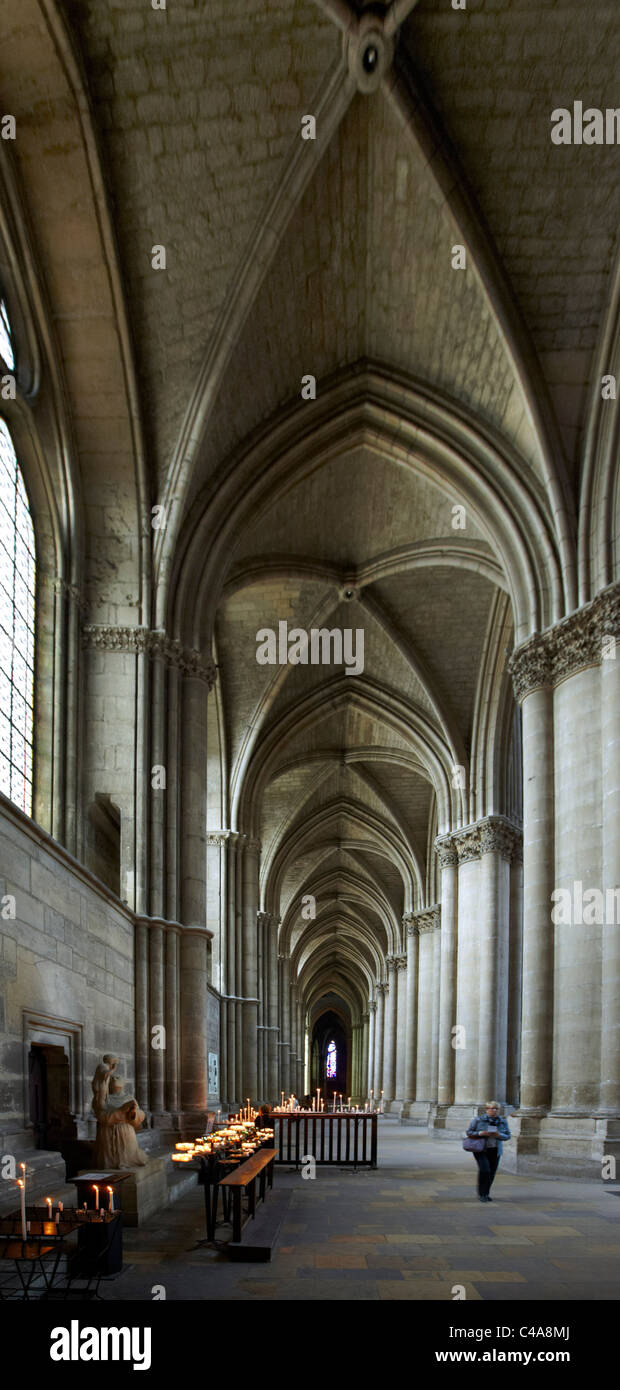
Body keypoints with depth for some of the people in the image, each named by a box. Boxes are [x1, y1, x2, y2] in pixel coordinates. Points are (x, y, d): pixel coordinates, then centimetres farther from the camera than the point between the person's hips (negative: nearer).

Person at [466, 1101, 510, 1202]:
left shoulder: (502, 1121, 3)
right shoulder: (478, 1120, -5)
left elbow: (508, 1135, 6)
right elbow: (469, 1132, -1)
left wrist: (499, 1135, -15)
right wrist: (480, 1133, -19)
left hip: (495, 1151, 4)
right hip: (481, 1149, -4)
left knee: (491, 1173, 4)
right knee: (484, 1170, -18)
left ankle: (486, 1194, 22)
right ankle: (481, 1194, -3)